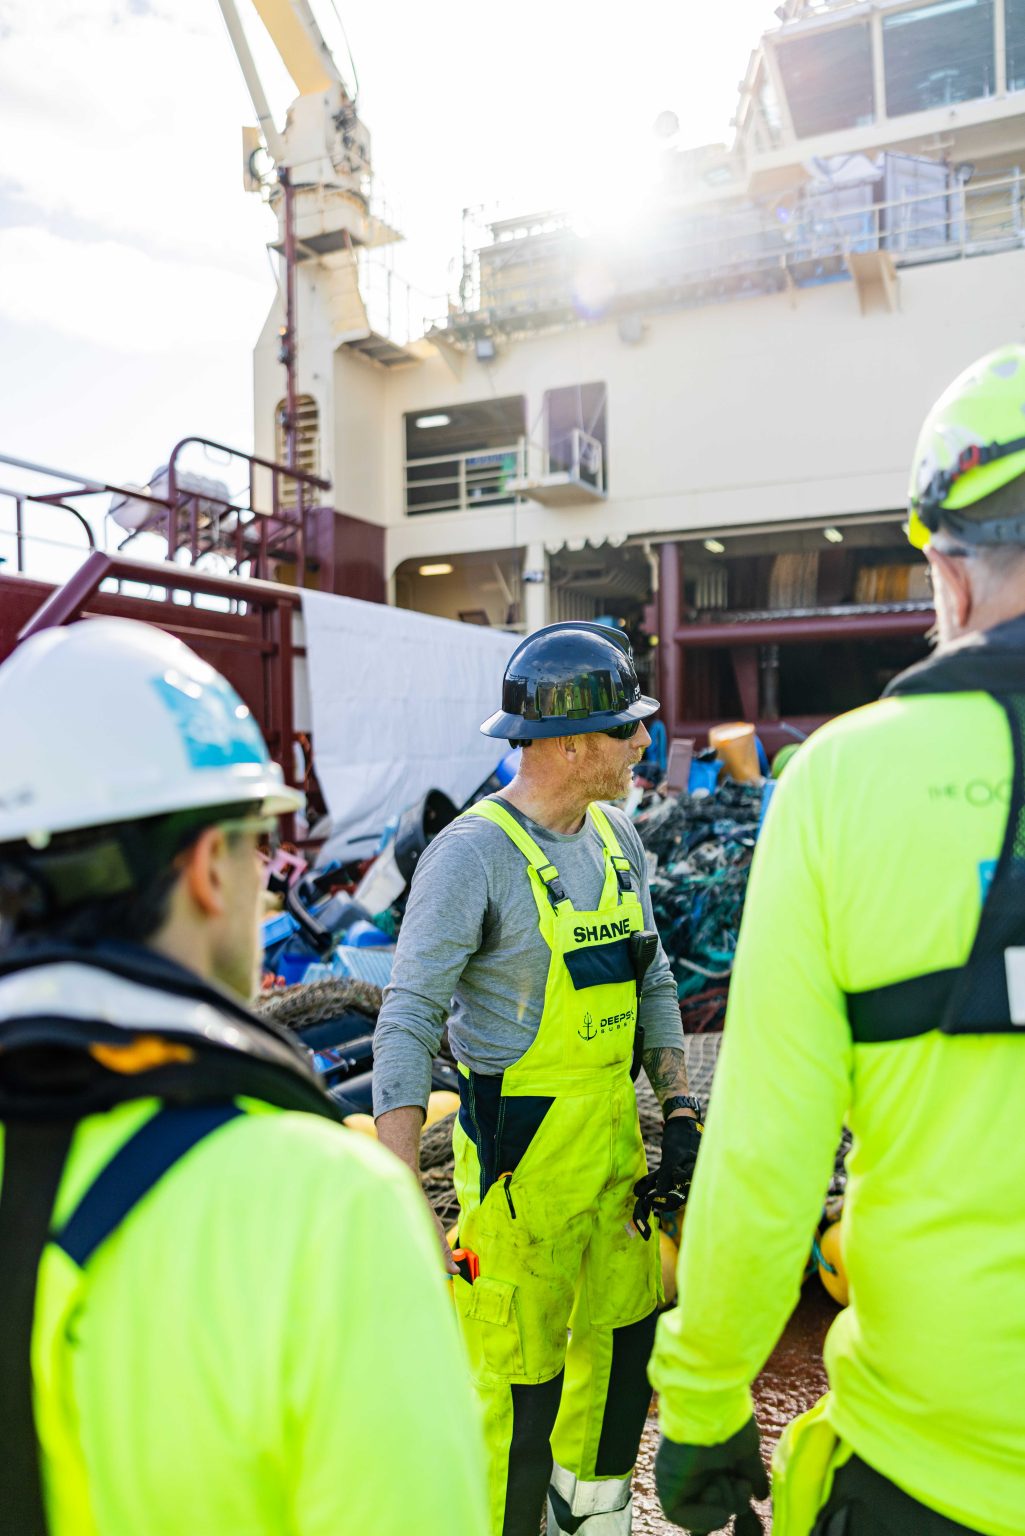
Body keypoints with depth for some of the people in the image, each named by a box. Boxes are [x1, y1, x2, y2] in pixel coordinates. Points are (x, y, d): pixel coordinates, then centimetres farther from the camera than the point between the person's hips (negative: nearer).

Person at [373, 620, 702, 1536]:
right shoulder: (473, 852, -19)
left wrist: (681, 1110, 8)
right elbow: (411, 1017, -19)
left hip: (613, 1132, 8)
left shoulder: (617, 837, 5)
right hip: (521, 1149, -8)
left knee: (627, 1321, 22)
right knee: (522, 1370, 4)